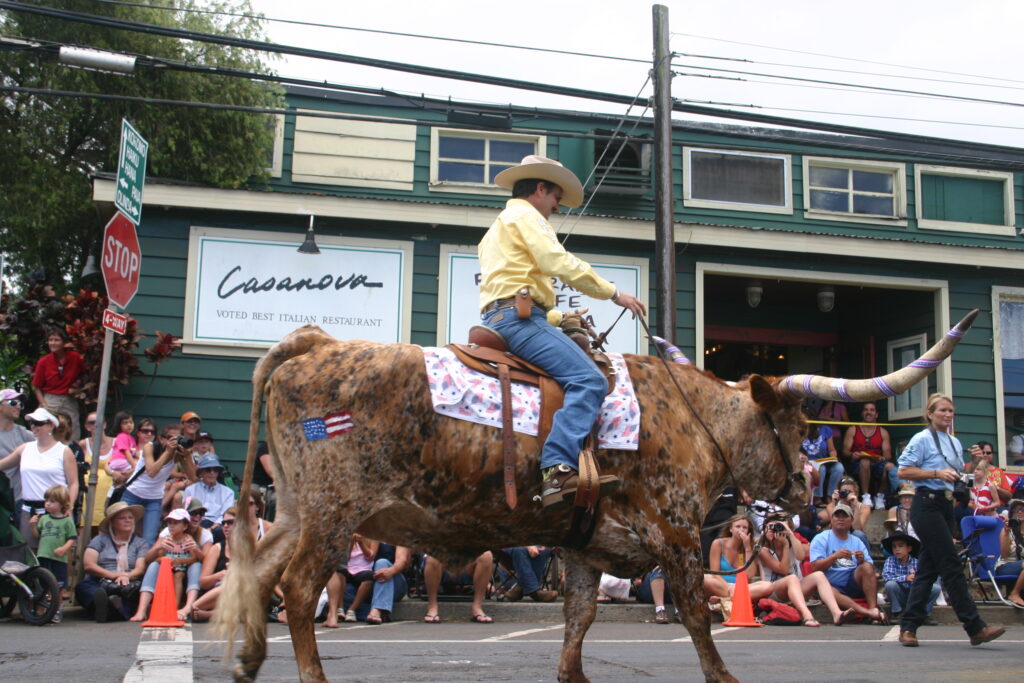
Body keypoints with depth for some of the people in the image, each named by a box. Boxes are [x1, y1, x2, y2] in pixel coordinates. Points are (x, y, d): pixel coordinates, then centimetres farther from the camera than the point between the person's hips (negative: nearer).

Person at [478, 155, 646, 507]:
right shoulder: (525, 215, 2)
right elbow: (559, 263, -11)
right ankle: (559, 469, -37)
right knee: (589, 380, -22)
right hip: (519, 315, -10)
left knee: (587, 378, 12)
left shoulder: (499, 227, 33)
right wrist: (615, 293, -6)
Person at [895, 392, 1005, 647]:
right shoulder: (922, 439, -6)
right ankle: (975, 627, -8)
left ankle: (908, 626, 10)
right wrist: (937, 474, -18)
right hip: (927, 504, -8)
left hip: (946, 505, 8)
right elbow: (903, 471, -12)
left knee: (929, 568, 7)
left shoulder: (955, 443, 18)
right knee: (951, 566, -9)